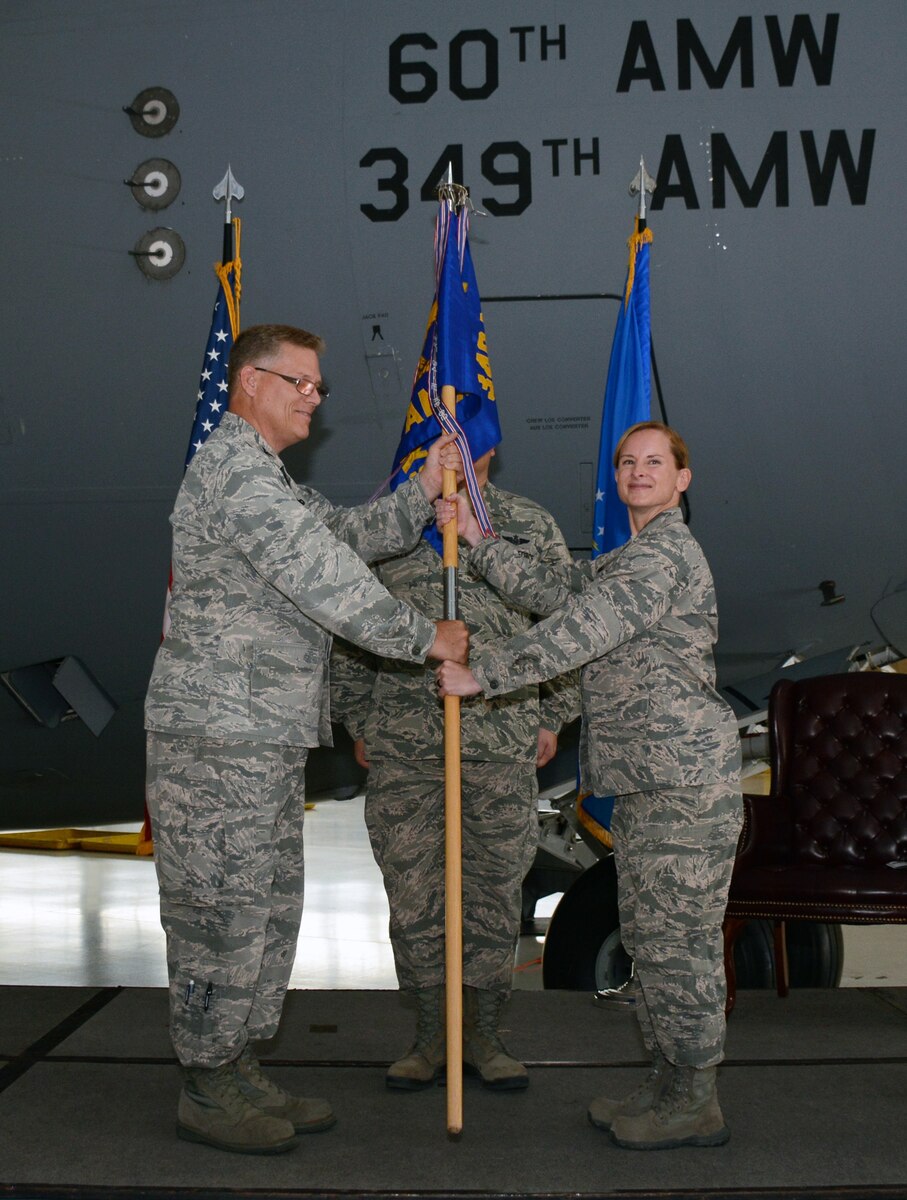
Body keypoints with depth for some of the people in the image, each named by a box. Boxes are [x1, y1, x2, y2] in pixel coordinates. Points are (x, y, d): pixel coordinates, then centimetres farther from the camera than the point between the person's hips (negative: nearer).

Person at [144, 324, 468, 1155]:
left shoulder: (270, 481, 22)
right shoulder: (234, 469, -14)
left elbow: (352, 535, 18)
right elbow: (328, 583, -18)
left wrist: (423, 493, 3)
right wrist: (426, 638, -9)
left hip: (266, 739, 11)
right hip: (216, 738, -11)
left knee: (271, 904, 14)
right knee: (222, 909, -3)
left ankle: (240, 1071, 25)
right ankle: (207, 1093, 8)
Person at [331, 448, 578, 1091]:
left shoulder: (530, 524, 8)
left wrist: (553, 718, 9)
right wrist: (358, 722, 9)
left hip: (505, 744, 0)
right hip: (404, 747, 0)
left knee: (496, 892, 5)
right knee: (413, 894, 4)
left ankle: (485, 1034, 19)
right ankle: (432, 1037, 17)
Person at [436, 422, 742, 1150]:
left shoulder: (664, 553, -12)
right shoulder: (629, 559, 22)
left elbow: (580, 632, -19)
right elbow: (552, 593, 20)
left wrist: (482, 675, -16)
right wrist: (477, 541, 16)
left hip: (685, 775, -10)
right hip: (646, 777, 10)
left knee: (677, 934, -5)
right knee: (651, 933, 14)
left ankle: (696, 1104, 5)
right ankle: (669, 1084, 23)